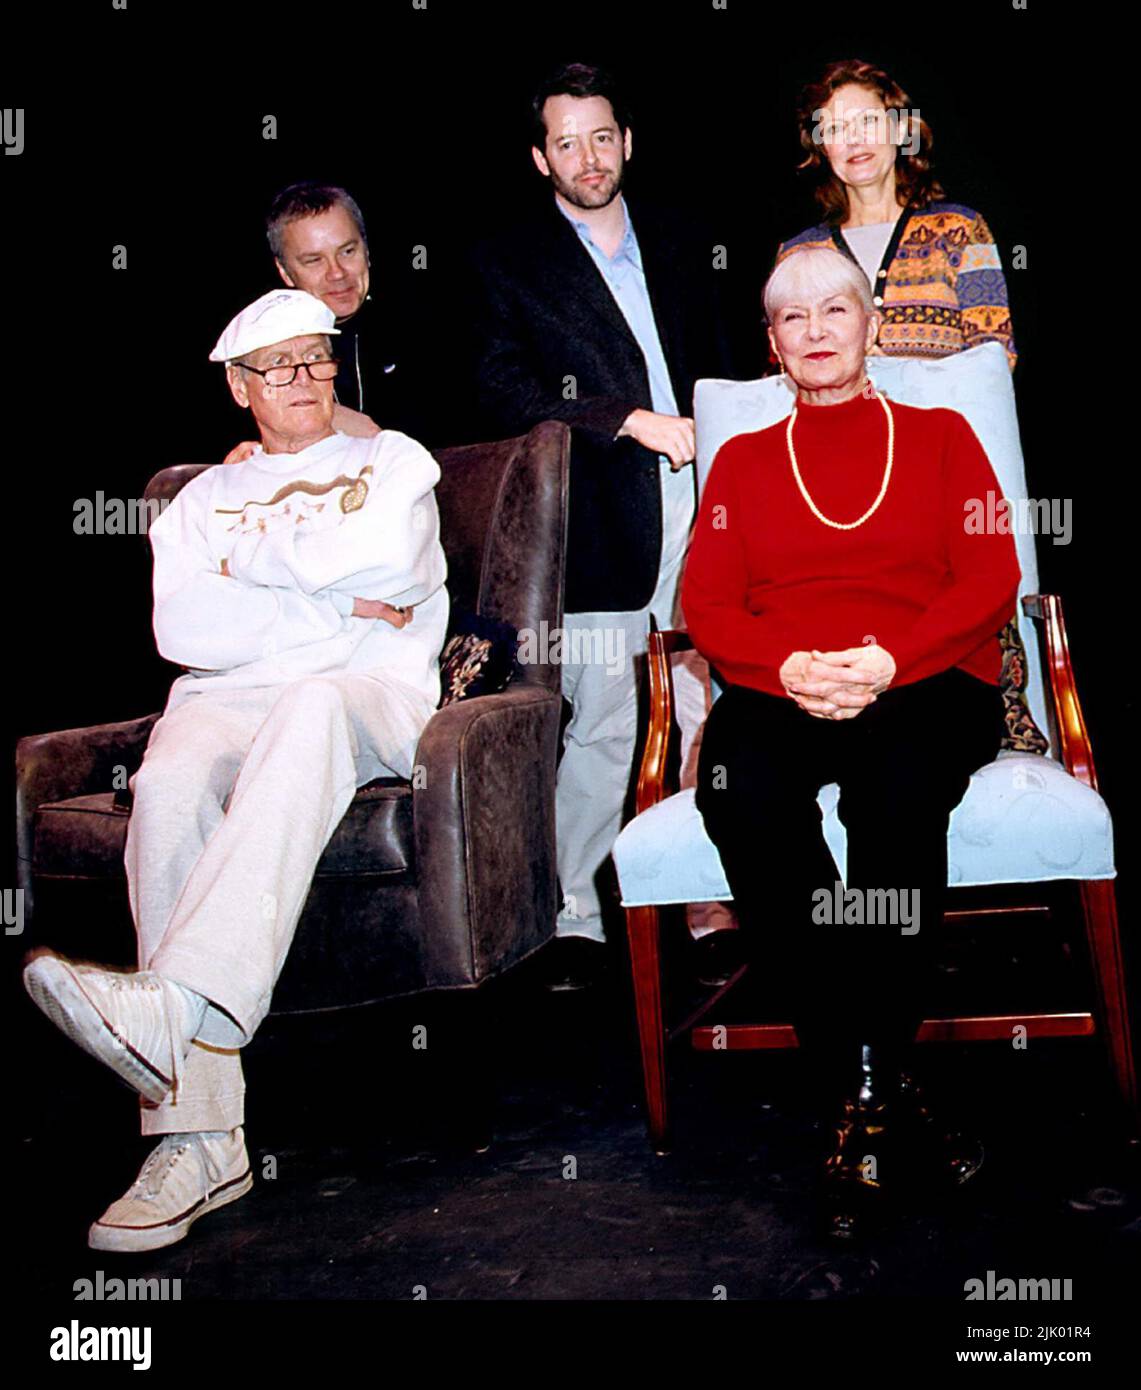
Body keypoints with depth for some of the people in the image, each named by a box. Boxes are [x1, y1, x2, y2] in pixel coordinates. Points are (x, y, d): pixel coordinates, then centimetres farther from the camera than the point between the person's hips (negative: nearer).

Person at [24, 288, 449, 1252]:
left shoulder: (393, 459, 22)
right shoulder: (205, 497, 27)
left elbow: (389, 557, -3)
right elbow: (181, 630, 6)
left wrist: (248, 565, 7)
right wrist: (340, 608, -1)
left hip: (368, 699, -1)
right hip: (226, 701, 2)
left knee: (310, 707, -40)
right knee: (169, 786, -34)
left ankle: (178, 1002, -57)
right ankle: (200, 1139, -39)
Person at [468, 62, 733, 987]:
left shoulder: (680, 246, 18)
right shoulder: (509, 265, 5)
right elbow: (504, 396, -7)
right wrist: (630, 419, -15)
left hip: (698, 520, 4)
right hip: (601, 532, -4)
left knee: (713, 719, 6)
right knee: (602, 727, -2)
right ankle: (572, 917, 12)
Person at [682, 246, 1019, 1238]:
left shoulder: (939, 436, 20)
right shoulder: (742, 459, 23)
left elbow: (991, 578, 7)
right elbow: (708, 605, 11)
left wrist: (887, 661, -12)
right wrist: (790, 668, -11)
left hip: (927, 684, -1)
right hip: (778, 694, 1)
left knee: (898, 792, -37)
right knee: (742, 800, -35)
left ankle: (866, 1106, -25)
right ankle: (881, 1093, -26)